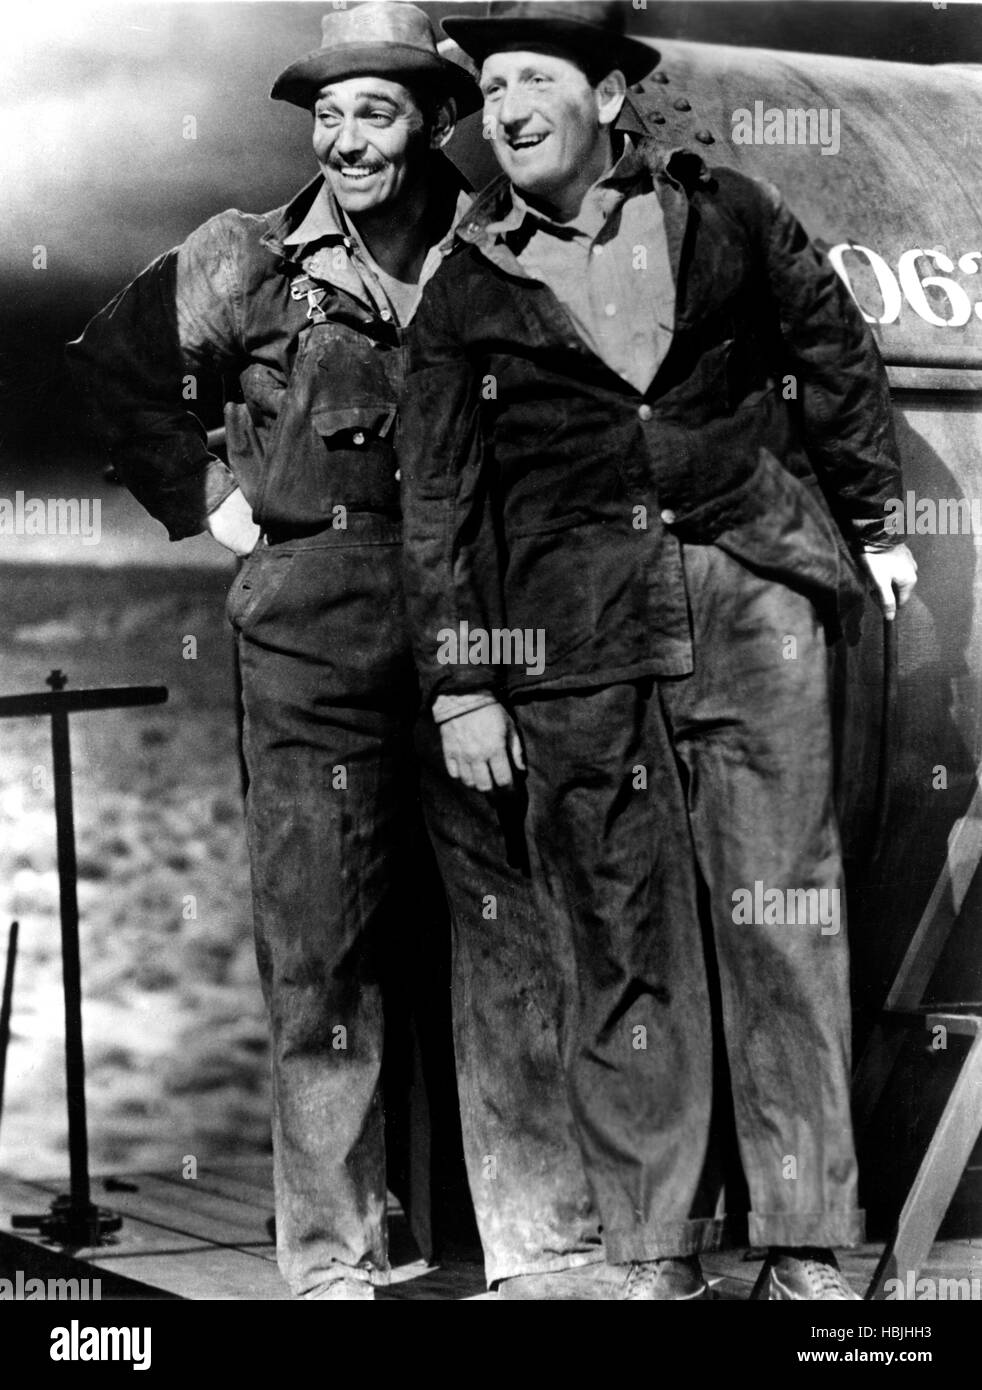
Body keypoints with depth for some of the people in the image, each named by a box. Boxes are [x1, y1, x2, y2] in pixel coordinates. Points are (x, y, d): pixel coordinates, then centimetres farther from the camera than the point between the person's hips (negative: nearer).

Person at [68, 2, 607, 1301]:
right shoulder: (253, 262, 6)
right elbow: (111, 363, 16)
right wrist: (203, 498, 10)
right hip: (309, 638, 0)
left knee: (515, 928, 0)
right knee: (317, 945, 3)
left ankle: (550, 1251, 8)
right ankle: (332, 1260, 13)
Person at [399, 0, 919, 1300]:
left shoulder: (725, 214, 8)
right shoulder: (468, 286, 8)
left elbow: (835, 351, 19)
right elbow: (438, 496, 7)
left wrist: (874, 516, 18)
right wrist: (462, 685, 3)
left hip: (751, 575, 0)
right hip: (576, 626, 0)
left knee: (781, 914, -3)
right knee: (623, 932, 1)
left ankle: (805, 1239, 3)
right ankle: (653, 1245, 11)